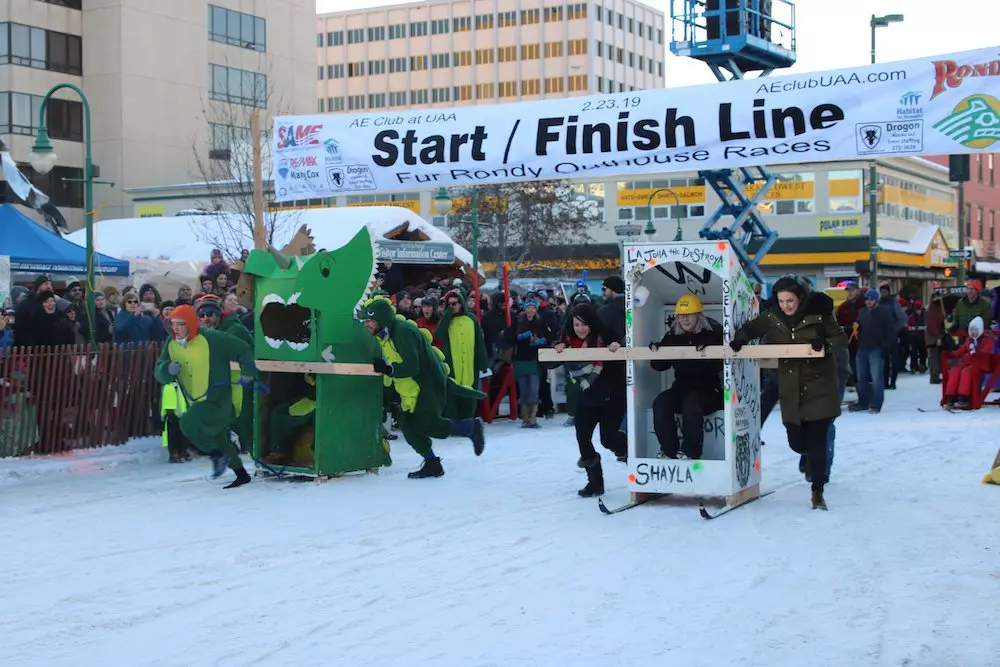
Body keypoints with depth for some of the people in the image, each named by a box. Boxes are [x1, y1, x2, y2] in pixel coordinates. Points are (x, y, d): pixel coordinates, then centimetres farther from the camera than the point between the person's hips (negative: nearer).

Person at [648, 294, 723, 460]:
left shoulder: (713, 333, -3)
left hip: (708, 389, -5)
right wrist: (656, 351, -6)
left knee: (691, 403, -35)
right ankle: (669, 452, -18)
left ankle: (690, 453, -25)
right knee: (661, 403, -23)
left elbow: (720, 365, -12)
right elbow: (660, 366, 14)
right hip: (681, 388, 5)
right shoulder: (673, 336, 9)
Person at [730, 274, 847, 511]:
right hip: (791, 391, 3)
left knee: (817, 442, -5)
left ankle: (817, 492, 10)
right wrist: (740, 339, -8)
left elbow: (841, 338, -4)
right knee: (797, 443, 4)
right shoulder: (773, 317, -1)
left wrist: (826, 344, -25)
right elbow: (752, 328, 13)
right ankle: (813, 460, 41)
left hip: (820, 387, -3)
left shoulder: (819, 313, -10)